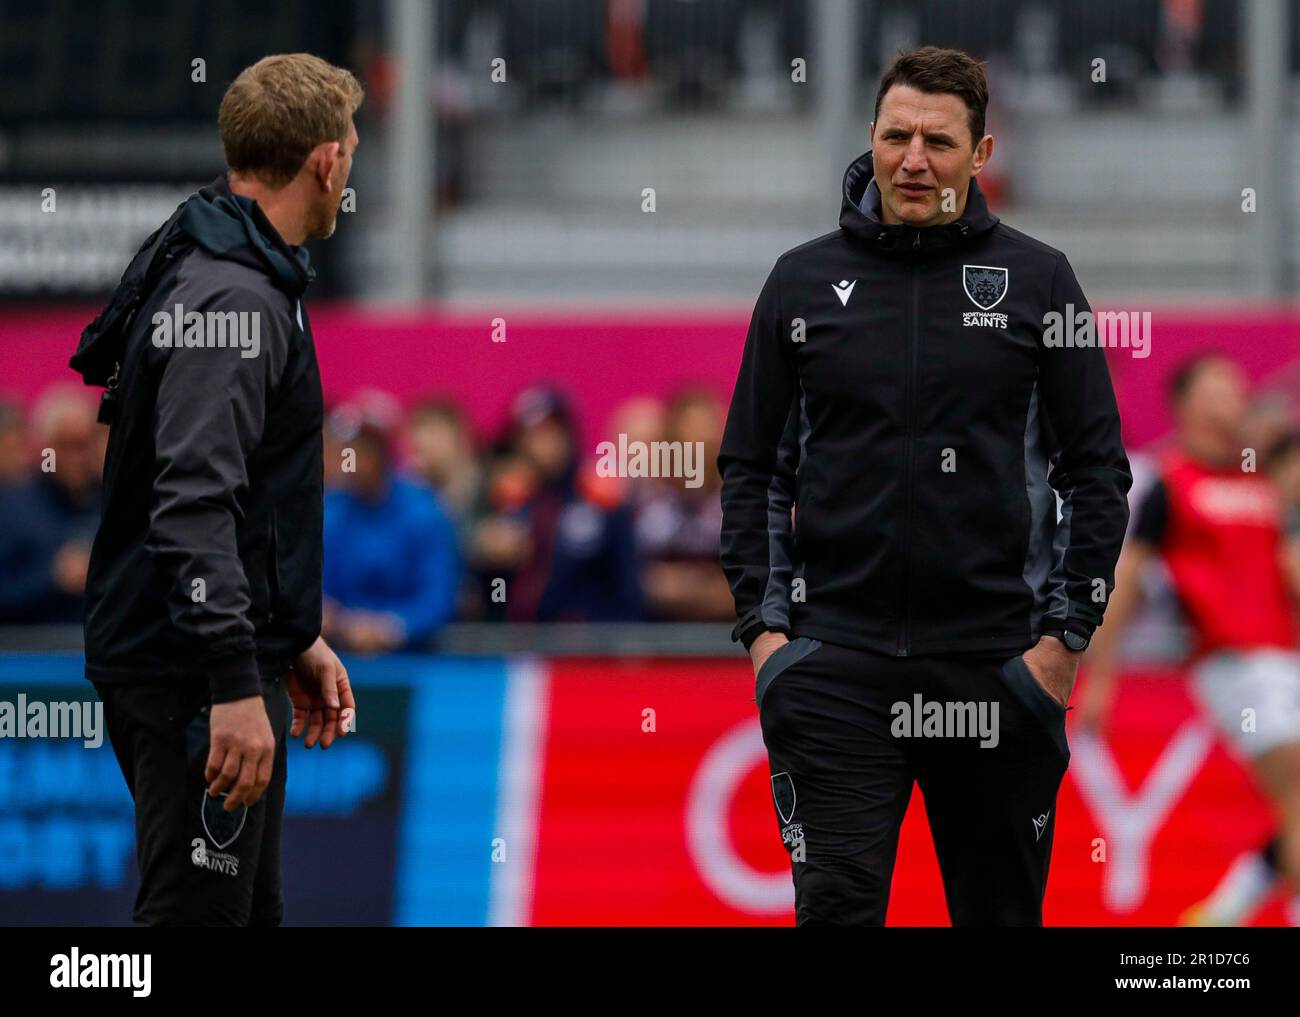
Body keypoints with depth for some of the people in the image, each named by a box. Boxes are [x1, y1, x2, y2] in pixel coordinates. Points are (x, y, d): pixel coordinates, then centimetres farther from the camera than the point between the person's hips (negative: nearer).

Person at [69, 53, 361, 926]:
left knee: (250, 911, 15)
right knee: (201, 913, -10)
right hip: (193, 676, -11)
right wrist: (235, 685, -30)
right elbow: (194, 502, -27)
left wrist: (299, 637, 26)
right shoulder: (230, 300, -18)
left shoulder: (248, 281, 16)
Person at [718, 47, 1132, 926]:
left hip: (997, 660, 0)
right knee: (836, 903, -10)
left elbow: (1098, 468, 4)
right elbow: (751, 466, 10)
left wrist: (1069, 632, -4)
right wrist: (761, 622, 0)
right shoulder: (804, 281, 6)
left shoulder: (1037, 280, 3)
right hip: (837, 664, 0)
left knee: (1003, 910, 9)